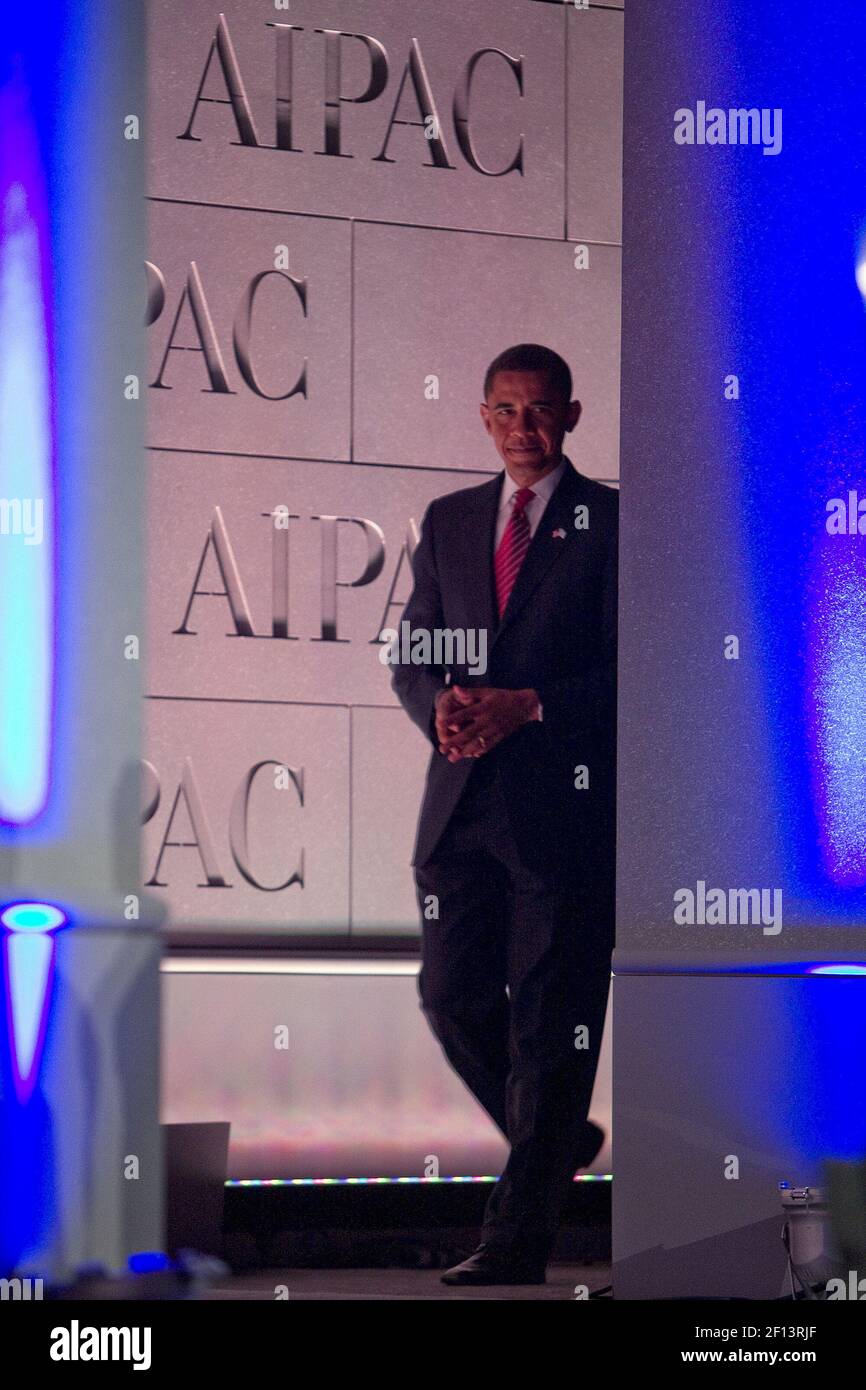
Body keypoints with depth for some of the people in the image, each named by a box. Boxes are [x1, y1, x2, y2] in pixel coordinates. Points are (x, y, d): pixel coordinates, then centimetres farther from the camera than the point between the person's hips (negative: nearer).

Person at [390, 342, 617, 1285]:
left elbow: (627, 669, -6)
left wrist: (528, 706, -17)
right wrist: (441, 705, -6)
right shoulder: (449, 521, 16)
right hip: (463, 800, 5)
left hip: (566, 806, -5)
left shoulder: (611, 524, 0)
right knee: (454, 998, 5)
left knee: (551, 1021, -4)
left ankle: (519, 1240, -2)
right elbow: (413, 656, 16)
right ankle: (556, 1143, 30)